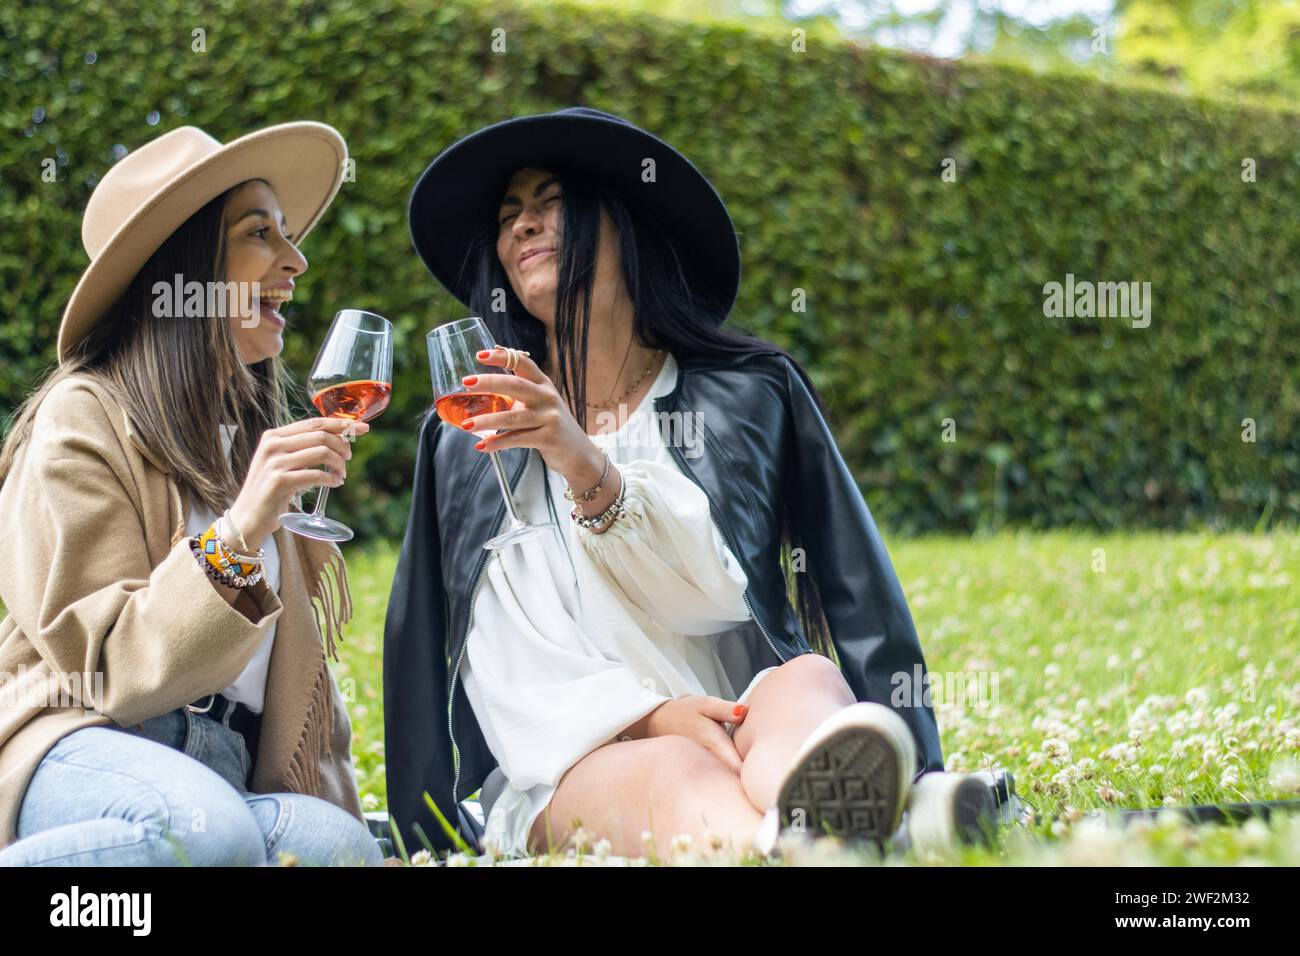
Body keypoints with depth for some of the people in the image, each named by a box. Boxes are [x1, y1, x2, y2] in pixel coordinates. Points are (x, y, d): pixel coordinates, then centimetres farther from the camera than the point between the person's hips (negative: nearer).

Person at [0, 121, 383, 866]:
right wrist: (236, 534, -19)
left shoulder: (251, 435, 23)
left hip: (233, 771, 5)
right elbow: (106, 667, -8)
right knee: (209, 828, -39)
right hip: (91, 747, -5)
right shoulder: (85, 418, -1)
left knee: (335, 844, -30)